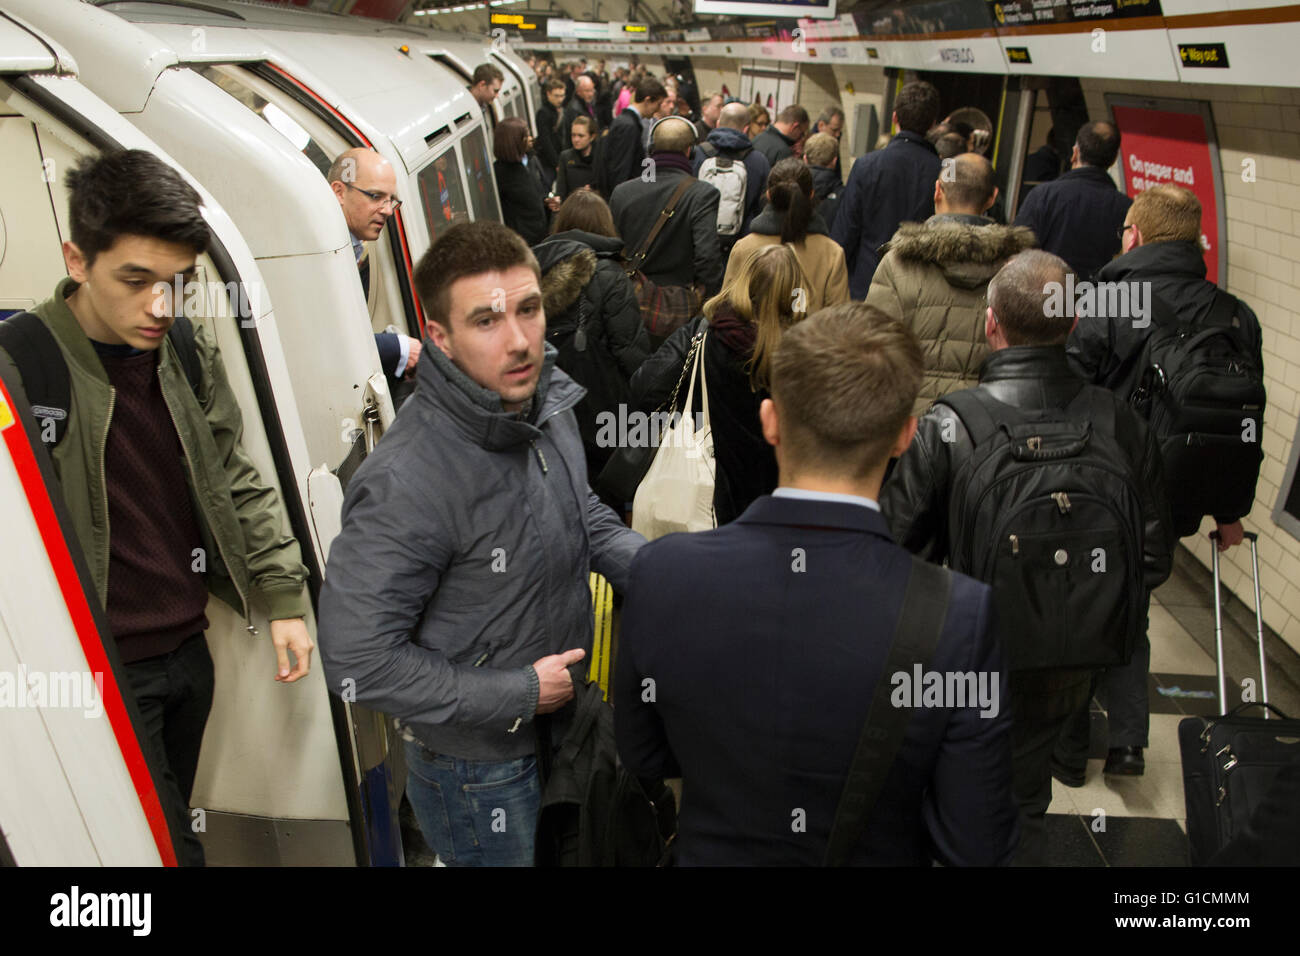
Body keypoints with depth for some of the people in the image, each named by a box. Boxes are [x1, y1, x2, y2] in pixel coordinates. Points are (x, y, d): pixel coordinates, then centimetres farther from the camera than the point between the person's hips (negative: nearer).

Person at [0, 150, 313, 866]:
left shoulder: (188, 350, 1)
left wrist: (283, 597, 6)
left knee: (176, 824, 22)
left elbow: (236, 481, 9)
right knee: (168, 849, 2)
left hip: (190, 651, 6)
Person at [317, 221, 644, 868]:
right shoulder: (407, 484, -33)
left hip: (567, 729, 7)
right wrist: (520, 694, -22)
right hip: (479, 774, -7)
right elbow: (357, 662, -28)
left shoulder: (548, 402, -7)